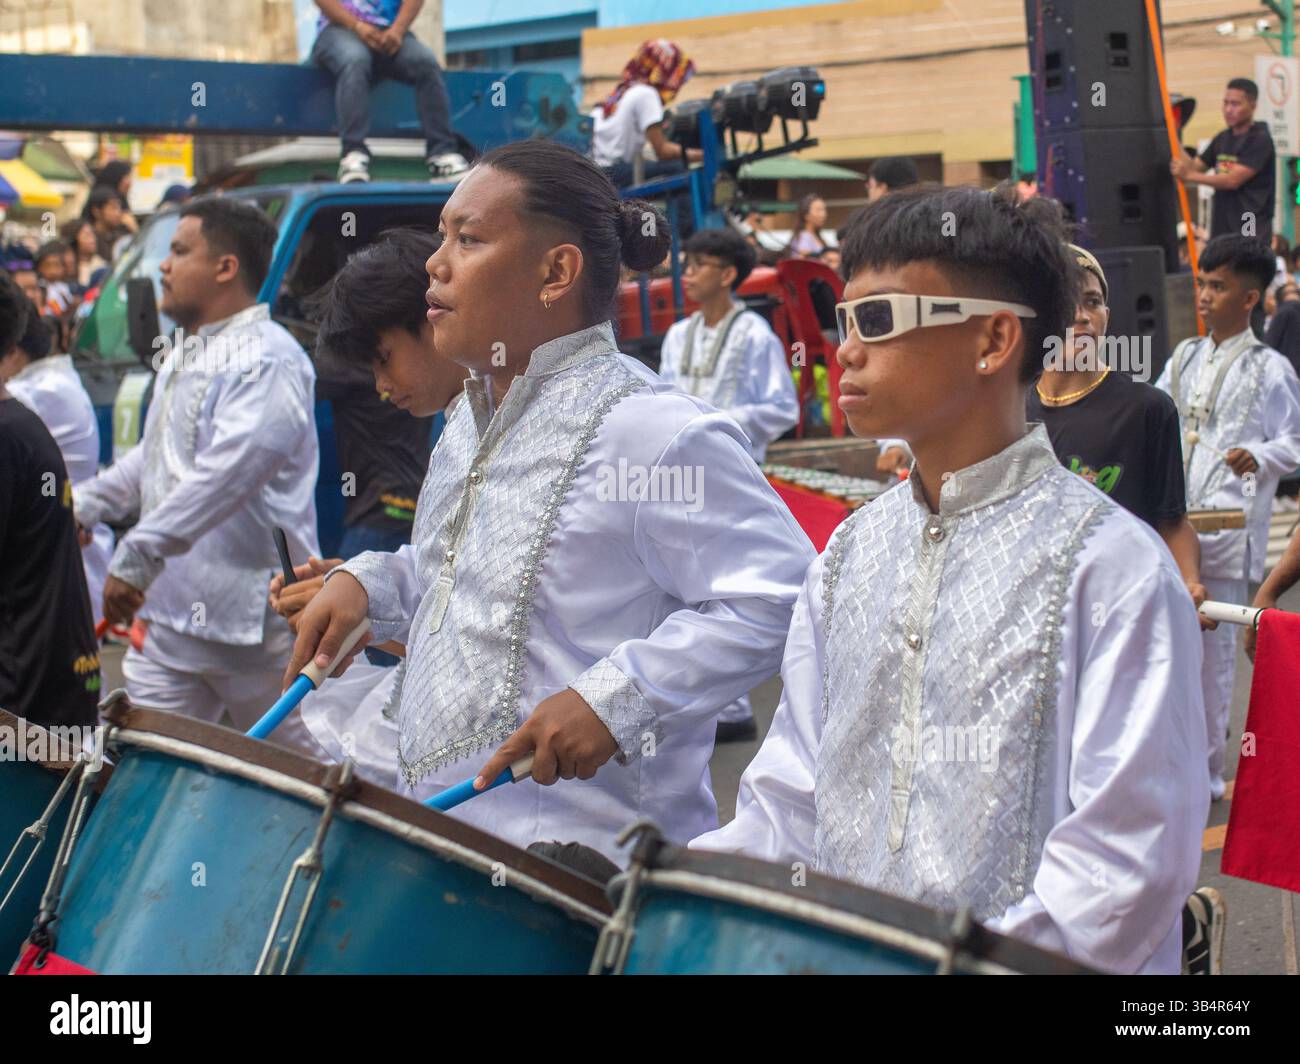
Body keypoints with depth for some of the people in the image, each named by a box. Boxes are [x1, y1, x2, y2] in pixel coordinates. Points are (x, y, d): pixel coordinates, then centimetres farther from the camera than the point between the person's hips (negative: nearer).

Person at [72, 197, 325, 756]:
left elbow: (232, 468, -30)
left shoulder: (267, 359, -16)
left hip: (254, 622, -9)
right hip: (167, 613, 9)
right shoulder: (181, 356, 19)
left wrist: (137, 554, -32)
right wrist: (84, 504, 22)